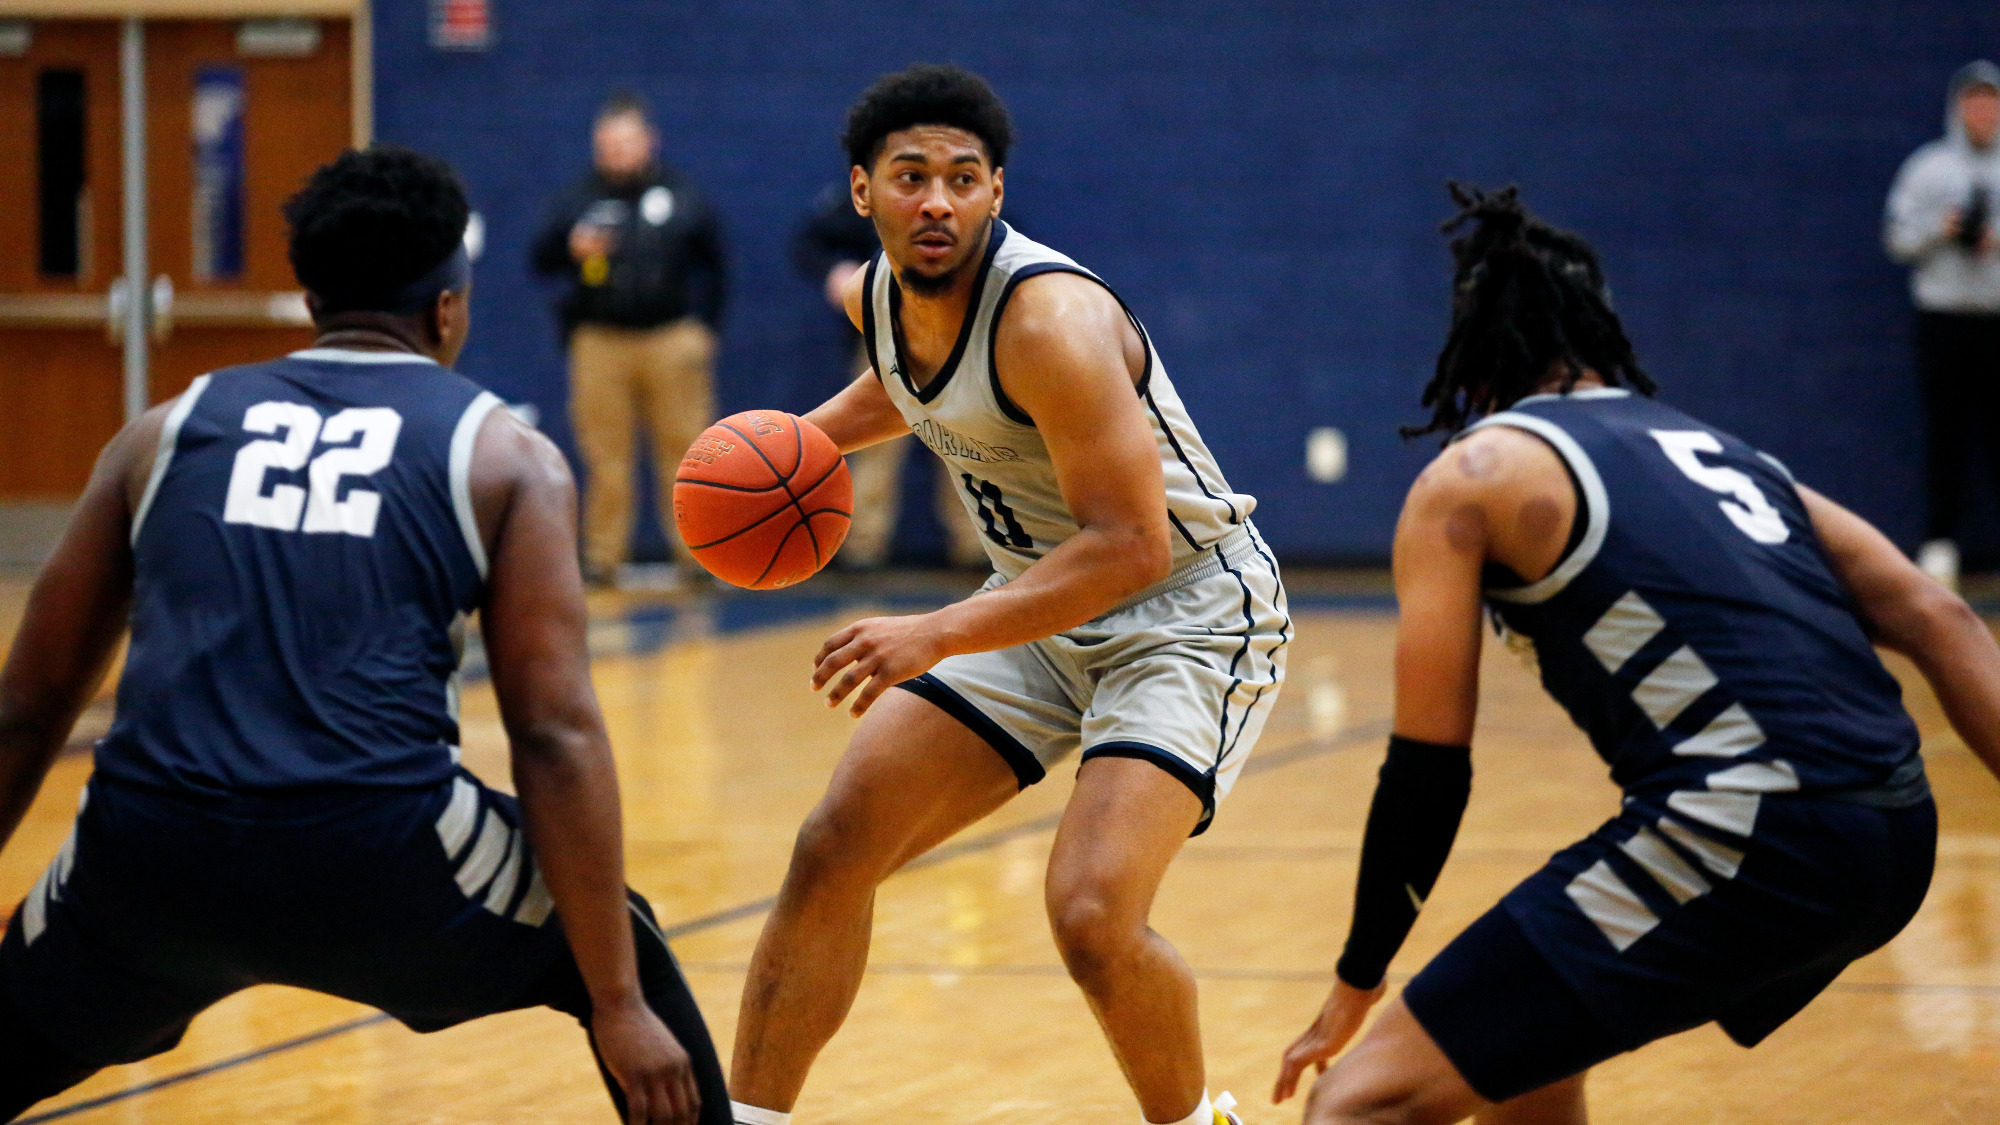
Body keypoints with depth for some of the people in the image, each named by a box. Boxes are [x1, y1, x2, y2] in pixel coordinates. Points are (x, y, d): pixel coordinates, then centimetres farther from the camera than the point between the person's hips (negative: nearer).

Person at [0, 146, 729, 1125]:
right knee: (625, 953, 26)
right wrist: (618, 1005, 4)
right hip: (376, 854, -2)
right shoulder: (504, 456, 12)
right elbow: (555, 736, 3)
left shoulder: (168, 432, 21)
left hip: (151, 861, 2)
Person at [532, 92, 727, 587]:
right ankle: (602, 557, 3)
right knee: (605, 455, -2)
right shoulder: (577, 199, 8)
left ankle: (694, 550, 4)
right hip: (600, 341, 0)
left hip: (672, 338, 0)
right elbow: (540, 258, 4)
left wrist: (703, 325, 6)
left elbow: (713, 263, 14)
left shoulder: (683, 196, 9)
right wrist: (571, 249, -17)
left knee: (684, 448, -2)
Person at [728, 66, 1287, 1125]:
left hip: (1188, 610, -8)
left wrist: (936, 637, -36)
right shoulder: (878, 296, -3)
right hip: (1042, 602, 8)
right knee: (833, 850, 0)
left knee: (1091, 914, -24)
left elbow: (1131, 544, -32)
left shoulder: (1049, 318, -29)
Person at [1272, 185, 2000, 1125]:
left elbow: (1428, 769, 6)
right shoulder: (1720, 450, 26)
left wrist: (1356, 985, 16)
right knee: (1526, 1043, 32)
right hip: (1898, 841, 8)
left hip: (1748, 840, -8)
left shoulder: (1472, 474, 8)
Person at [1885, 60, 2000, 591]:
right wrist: (1940, 230, -13)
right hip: (1944, 318, -1)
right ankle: (1939, 544, 4)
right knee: (1946, 432, -1)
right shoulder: (1927, 167, 6)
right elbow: (1897, 237, 4)